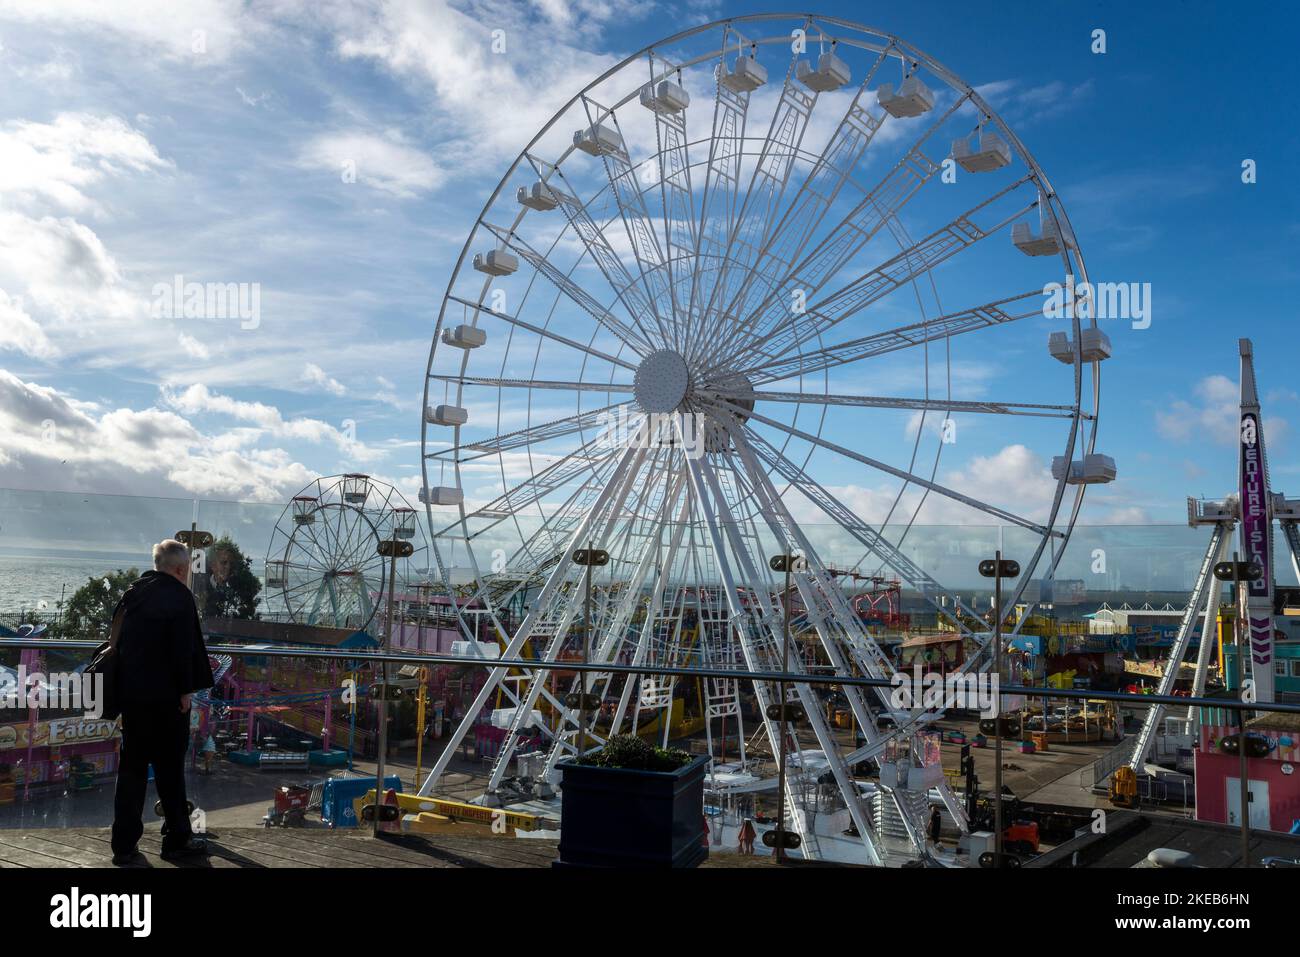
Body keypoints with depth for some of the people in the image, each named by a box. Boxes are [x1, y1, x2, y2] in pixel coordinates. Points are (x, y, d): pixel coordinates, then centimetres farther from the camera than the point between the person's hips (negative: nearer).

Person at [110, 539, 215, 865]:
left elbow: (118, 637, 14)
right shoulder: (179, 596, -14)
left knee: (131, 767, 12)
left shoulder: (133, 591, 7)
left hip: (130, 694, 6)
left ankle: (124, 844, 15)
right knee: (170, 768, 5)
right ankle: (177, 839, 14)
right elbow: (184, 648, -17)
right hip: (165, 698, -6)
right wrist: (185, 691, -9)